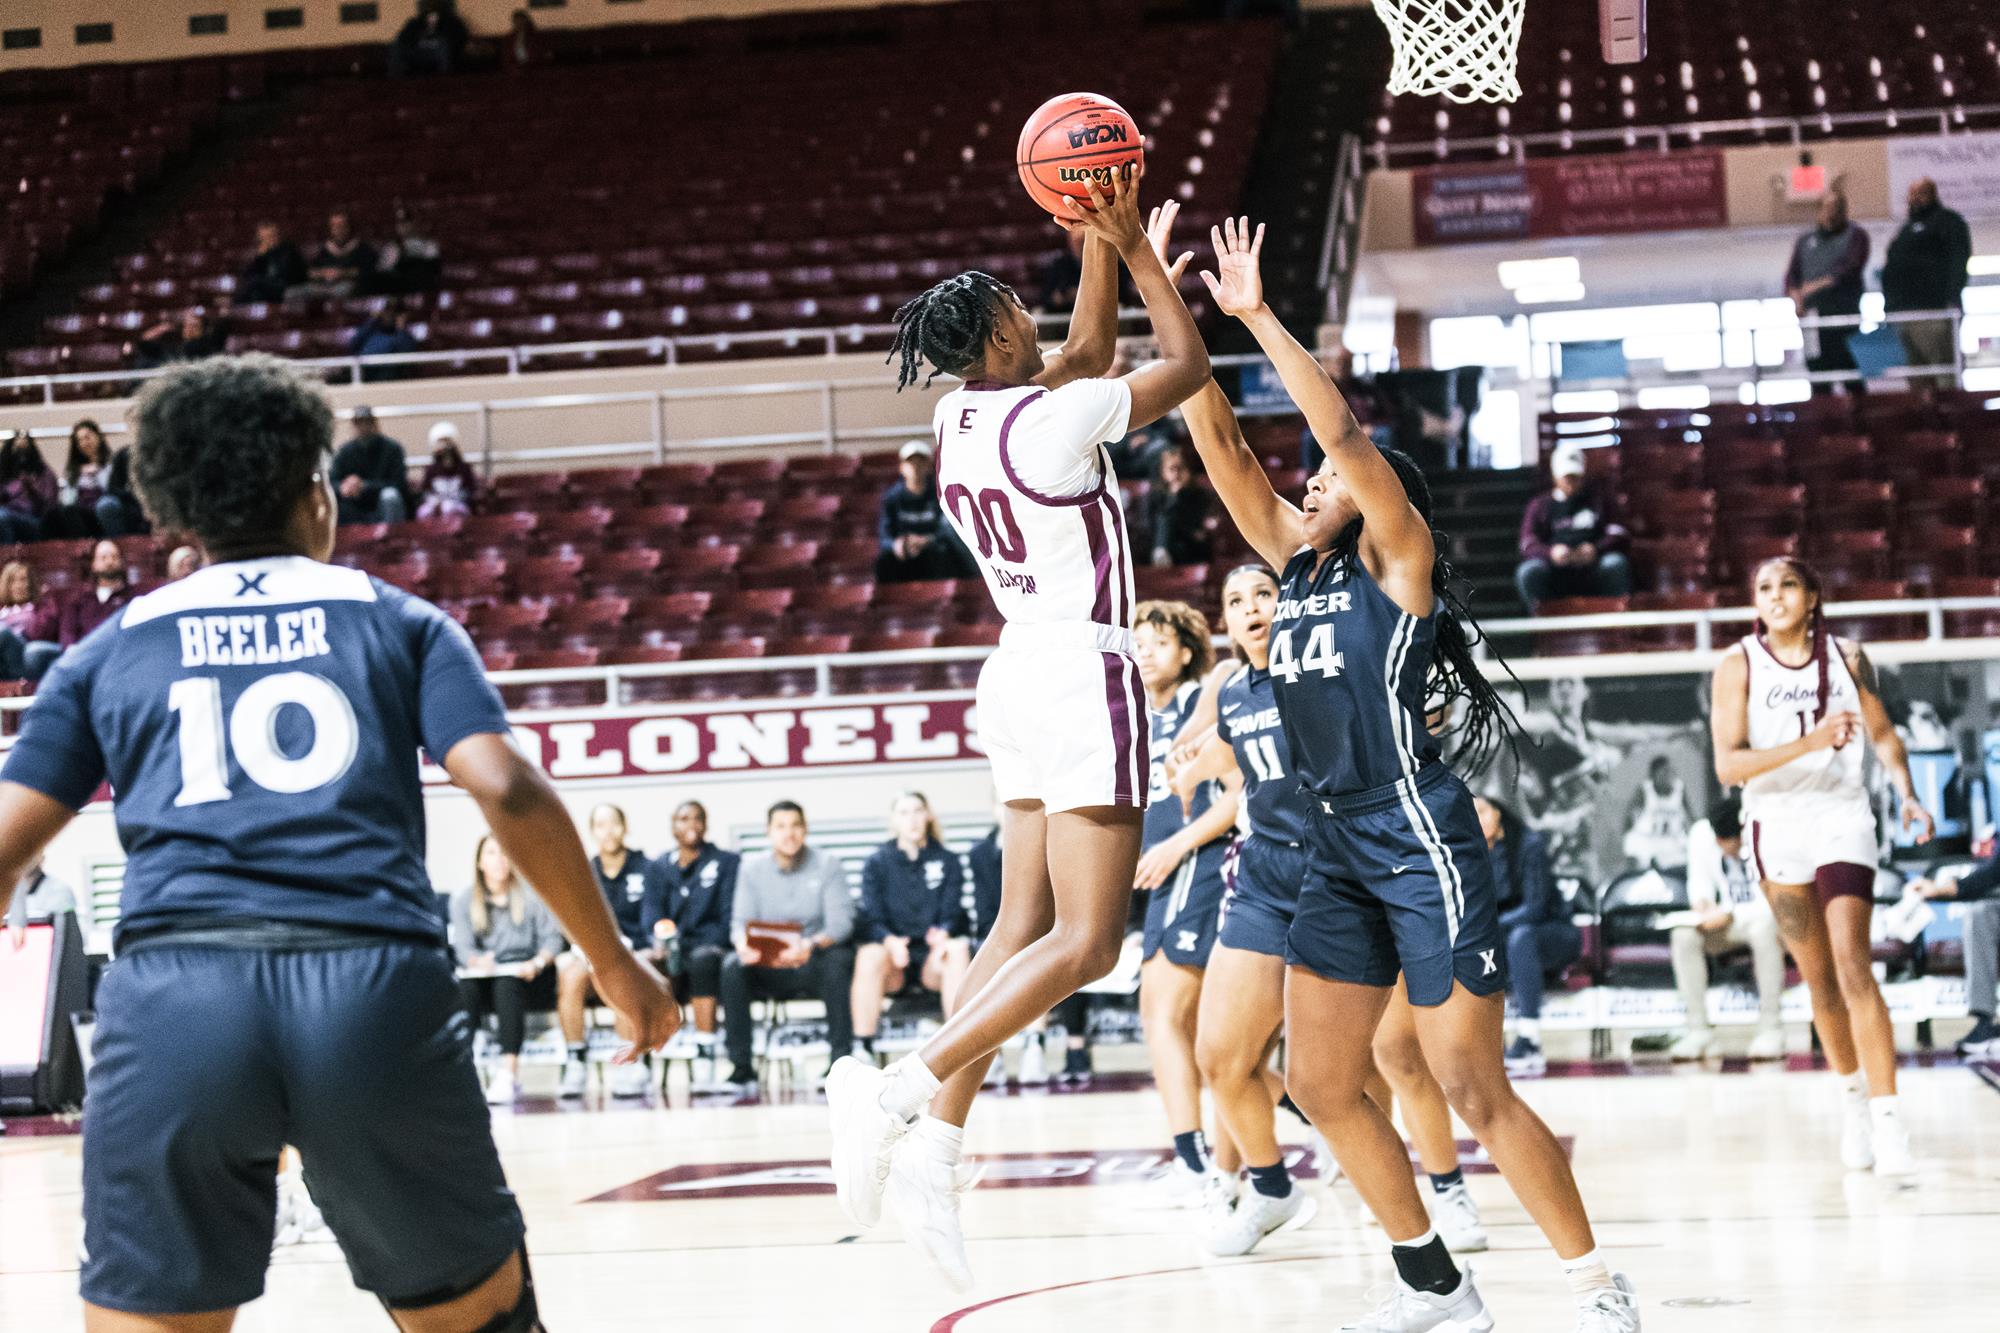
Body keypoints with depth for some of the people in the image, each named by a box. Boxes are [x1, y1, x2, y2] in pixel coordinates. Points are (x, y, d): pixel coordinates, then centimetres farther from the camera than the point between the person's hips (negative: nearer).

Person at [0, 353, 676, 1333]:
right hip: (378, 987, 0)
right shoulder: (399, 622, 18)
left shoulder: (109, 652, 21)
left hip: (173, 993, 1)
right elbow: (509, 793, 4)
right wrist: (615, 965, 14)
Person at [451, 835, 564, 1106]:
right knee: (464, 986, -33)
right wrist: (478, 961, -24)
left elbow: (552, 938, 2)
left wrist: (537, 963, -19)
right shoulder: (463, 899, 11)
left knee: (507, 983, -37)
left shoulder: (532, 893, 8)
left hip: (526, 975, -2)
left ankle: (509, 1070, -48)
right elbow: (462, 945, -1)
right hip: (484, 975, 2)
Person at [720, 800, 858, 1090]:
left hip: (814, 964, -2)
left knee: (837, 960, -36)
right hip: (769, 968, 2)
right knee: (732, 967, -28)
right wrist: (743, 943, -28)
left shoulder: (827, 866, -1)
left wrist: (812, 944, -35)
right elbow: (741, 921, -2)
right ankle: (741, 1067, -26)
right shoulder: (752, 868, 5)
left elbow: (841, 921, -13)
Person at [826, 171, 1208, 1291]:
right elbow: (1190, 361, -3)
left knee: (1025, 927, 9)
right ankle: (902, 1091, -19)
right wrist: (1135, 246, 4)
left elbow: (1090, 356, 25)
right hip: (1085, 674, -9)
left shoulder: (960, 421, 8)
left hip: (1022, 673, 9)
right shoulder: (1053, 418, -15)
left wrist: (1103, 247, 19)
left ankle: (937, 1142, 0)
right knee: (1086, 943, -8)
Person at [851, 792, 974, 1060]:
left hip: (932, 955, 1)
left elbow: (952, 913, 1)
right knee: (870, 955, -36)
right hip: (893, 951, -1)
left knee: (959, 950, -34)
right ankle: (862, 1047, -36)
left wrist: (942, 934, -25)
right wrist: (890, 940, -27)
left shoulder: (947, 861, 12)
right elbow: (872, 918, -3)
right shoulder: (876, 863, 9)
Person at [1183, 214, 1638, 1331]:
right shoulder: (1299, 565, 13)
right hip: (1335, 850, 8)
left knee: (1475, 1092, -6)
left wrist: (1257, 315, -16)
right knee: (1321, 1084, 7)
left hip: (1420, 841, -8)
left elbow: (1342, 430, -18)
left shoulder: (1399, 561, -5)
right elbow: (1223, 445, 8)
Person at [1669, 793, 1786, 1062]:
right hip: (1728, 922, 5)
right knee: (1683, 935, -24)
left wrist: (1729, 915, -31)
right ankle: (1698, 1029, -21)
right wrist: (1701, 901, -16)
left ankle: (1771, 1028, -30)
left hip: (1768, 919, -5)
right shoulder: (1701, 835, -8)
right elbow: (1699, 880, 7)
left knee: (1763, 929, -40)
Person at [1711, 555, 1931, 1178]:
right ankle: (1854, 1098, 28)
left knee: (1853, 965, -15)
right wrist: (1810, 741, -27)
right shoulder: (1740, 664, -6)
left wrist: (1907, 795, -4)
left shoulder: (1846, 657, -1)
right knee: (1818, 979, 10)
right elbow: (1728, 764, -15)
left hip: (1843, 820, -1)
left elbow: (1883, 734, 12)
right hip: (1777, 827, 1)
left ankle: (1887, 1118, -18)